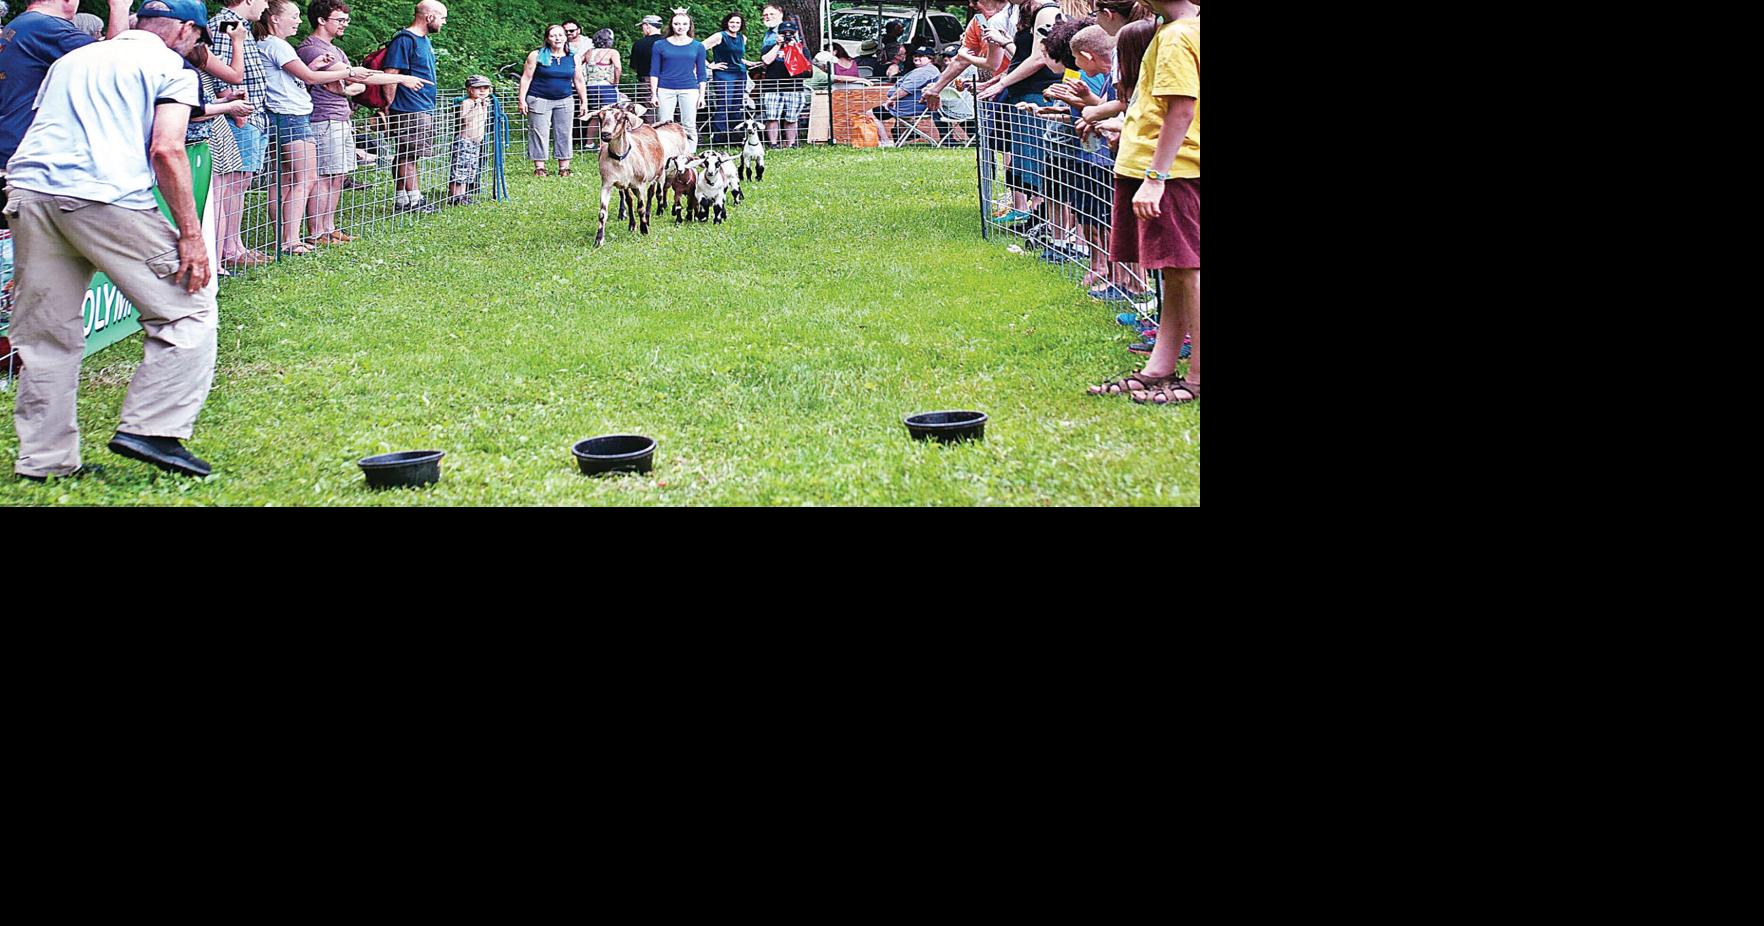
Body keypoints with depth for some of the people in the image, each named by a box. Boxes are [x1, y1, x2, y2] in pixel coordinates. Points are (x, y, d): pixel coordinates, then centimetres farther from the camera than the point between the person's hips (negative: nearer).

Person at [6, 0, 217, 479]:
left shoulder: (71, 59, 28)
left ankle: (43, 459, 12)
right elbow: (165, 151, -5)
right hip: (105, 196, -6)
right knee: (188, 309, 3)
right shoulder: (170, 67, 8)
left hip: (28, 189, 7)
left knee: (46, 334, 12)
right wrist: (191, 236, -7)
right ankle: (151, 429, -5)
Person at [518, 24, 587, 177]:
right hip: (539, 100, -3)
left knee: (563, 134, 4)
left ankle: (564, 167, 10)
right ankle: (539, 167, 2)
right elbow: (526, 78, -2)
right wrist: (522, 100, -7)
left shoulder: (573, 59, 6)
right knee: (539, 134, -4)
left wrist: (584, 102, 11)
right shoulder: (537, 56, -3)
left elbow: (579, 82, 13)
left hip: (564, 101, 3)